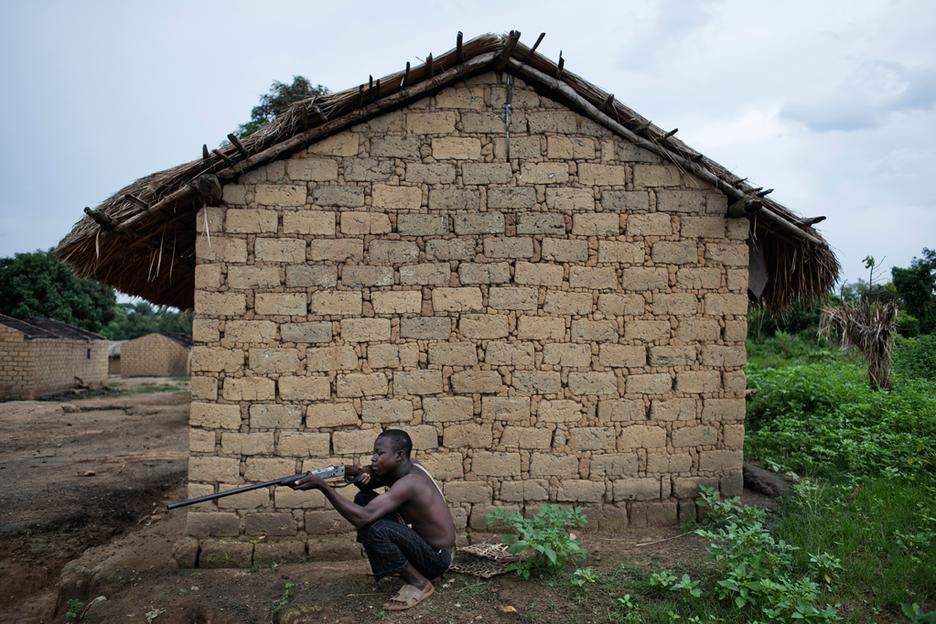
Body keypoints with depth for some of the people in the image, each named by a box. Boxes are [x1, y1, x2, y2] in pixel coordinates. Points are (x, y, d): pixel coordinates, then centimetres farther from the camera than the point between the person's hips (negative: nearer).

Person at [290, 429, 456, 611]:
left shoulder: (409, 482, -28)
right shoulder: (398, 470, 0)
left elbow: (362, 518, -35)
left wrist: (322, 486, -35)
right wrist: (357, 474, -16)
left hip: (436, 557, -9)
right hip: (419, 543, 9)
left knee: (376, 530, -34)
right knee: (364, 499, 4)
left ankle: (419, 583, -10)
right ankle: (406, 567, 11)